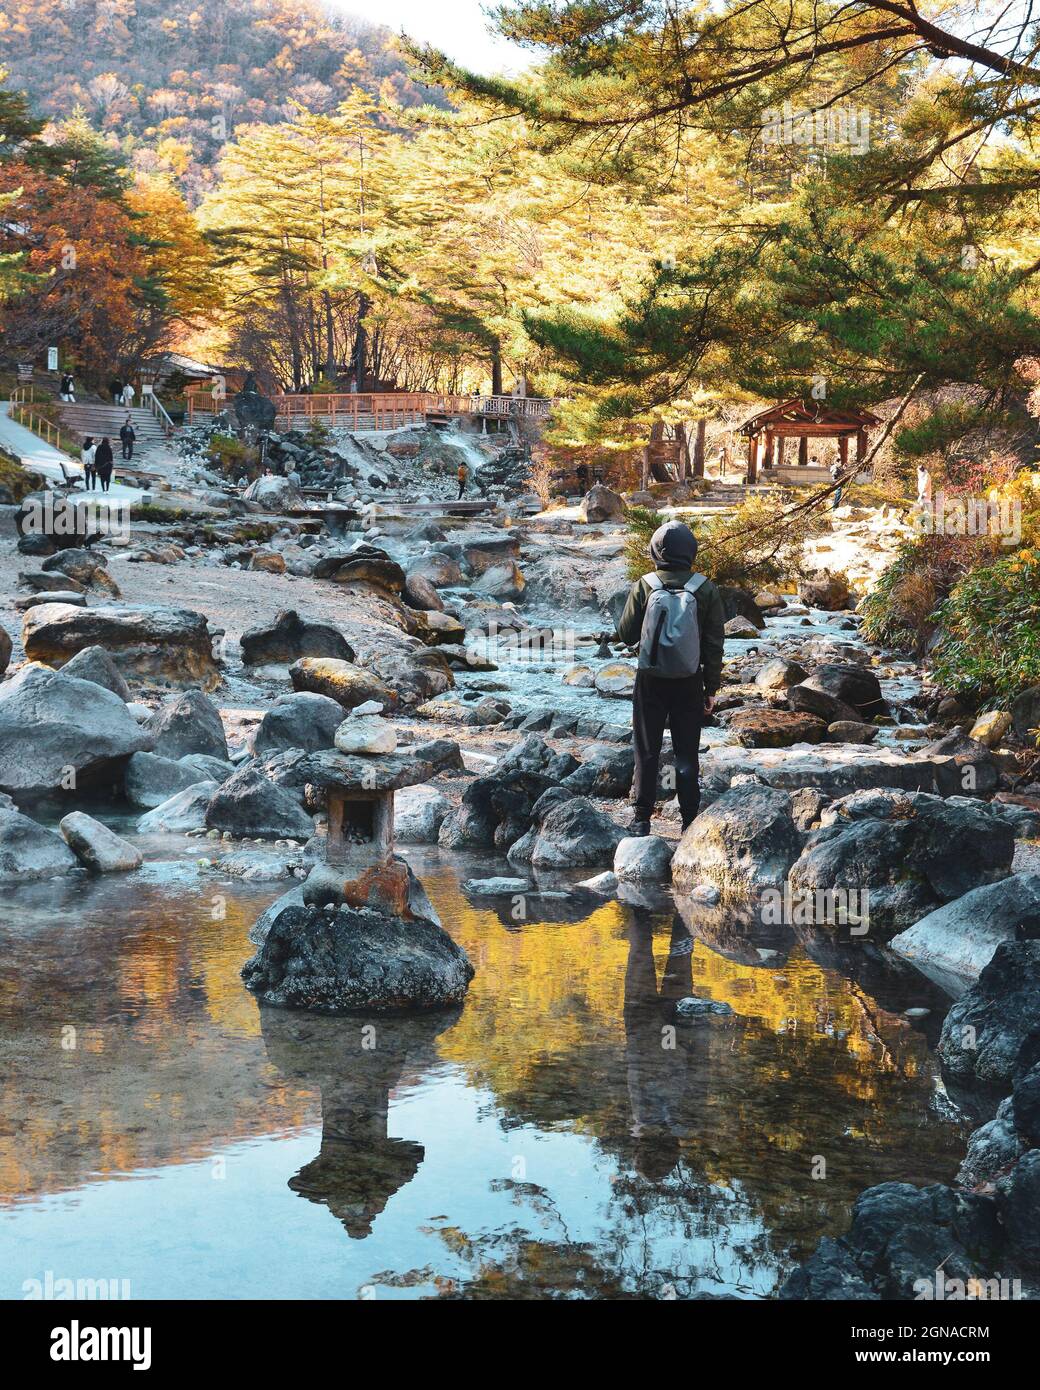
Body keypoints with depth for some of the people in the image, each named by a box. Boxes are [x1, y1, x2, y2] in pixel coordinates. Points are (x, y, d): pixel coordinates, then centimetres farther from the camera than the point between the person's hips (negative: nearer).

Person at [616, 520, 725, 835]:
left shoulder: (644, 586, -9)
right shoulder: (705, 590, -6)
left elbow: (626, 635, -1)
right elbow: (714, 645, -2)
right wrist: (711, 688, 6)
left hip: (650, 681, -1)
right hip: (689, 683, 1)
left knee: (647, 752, 9)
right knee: (687, 754, 9)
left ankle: (642, 819, 10)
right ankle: (690, 820, 11)